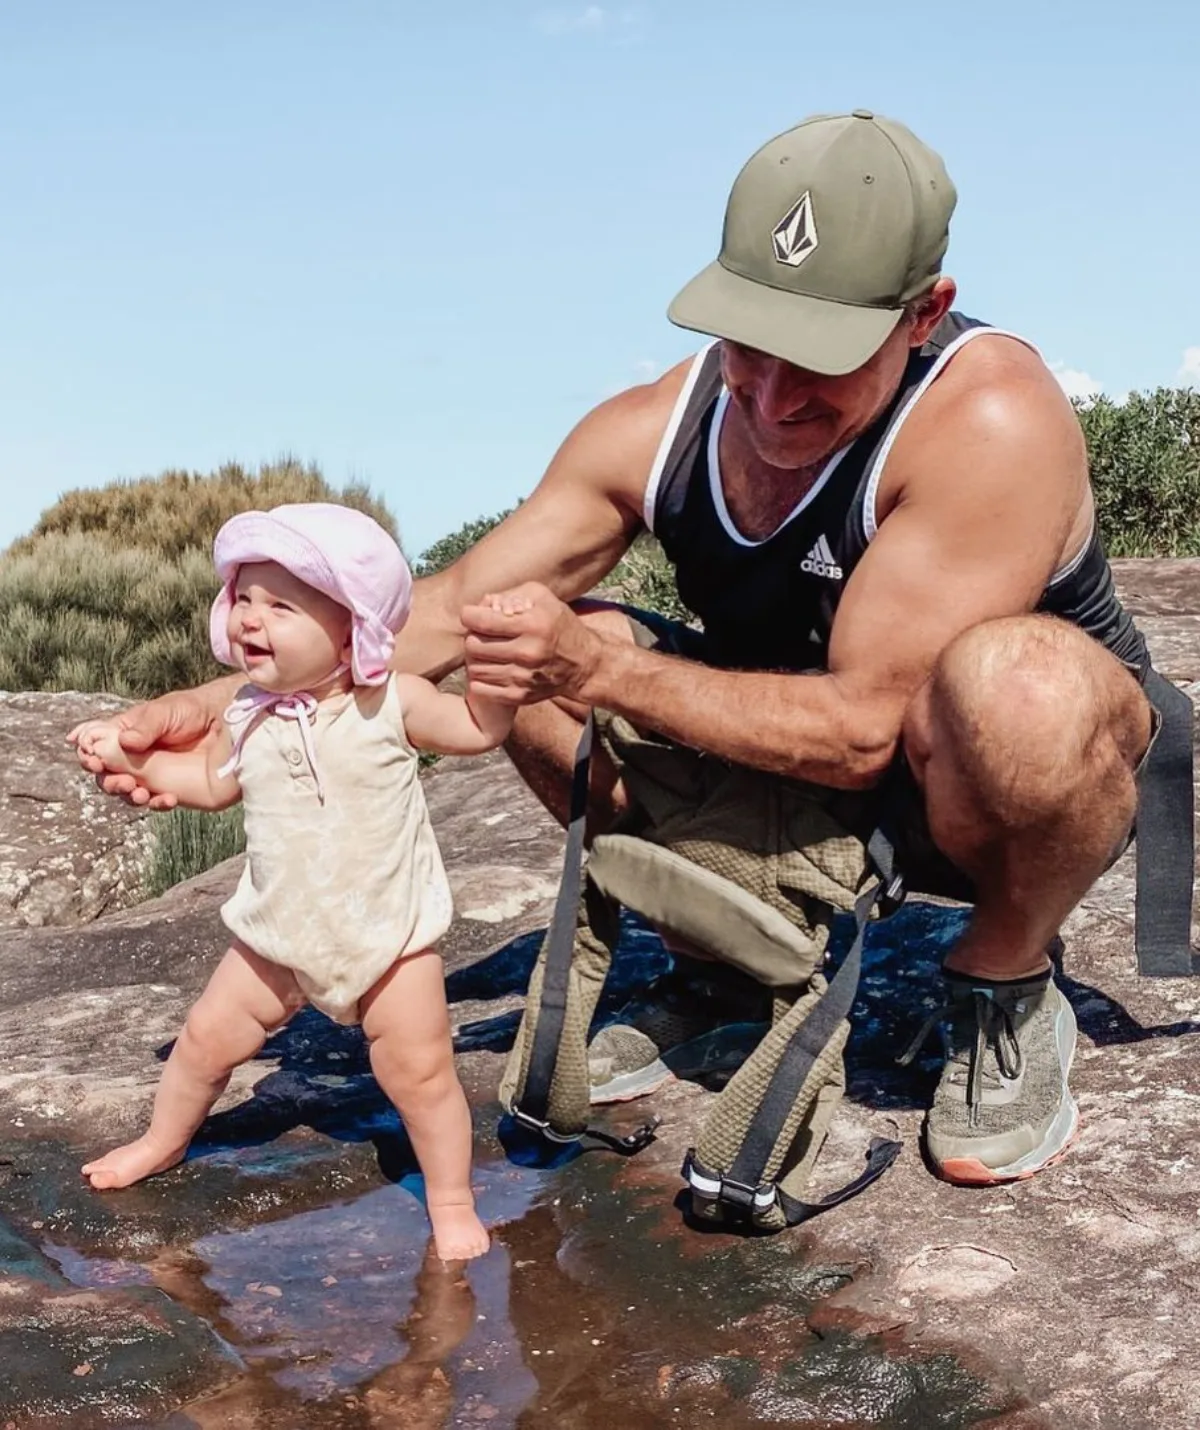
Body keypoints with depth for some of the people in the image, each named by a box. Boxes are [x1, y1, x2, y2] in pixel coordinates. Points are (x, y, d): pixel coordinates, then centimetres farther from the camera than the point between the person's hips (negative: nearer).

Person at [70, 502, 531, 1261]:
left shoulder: (389, 703, -15)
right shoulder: (248, 716, -3)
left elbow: (482, 728, -9)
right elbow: (212, 783, 16)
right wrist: (128, 754, 10)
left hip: (389, 935, -4)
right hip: (279, 935, 4)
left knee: (420, 1070, -4)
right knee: (209, 1036, 13)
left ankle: (453, 1200, 15)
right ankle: (163, 1142, 40)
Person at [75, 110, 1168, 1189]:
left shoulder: (990, 418, -31)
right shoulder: (657, 429, -12)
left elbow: (863, 730, -32)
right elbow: (453, 608, -10)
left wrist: (603, 670, -37)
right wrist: (228, 705, -23)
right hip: (805, 778, 5)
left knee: (1016, 680, -41)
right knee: (527, 663, -12)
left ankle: (1010, 989, -9)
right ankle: (726, 962, 8)